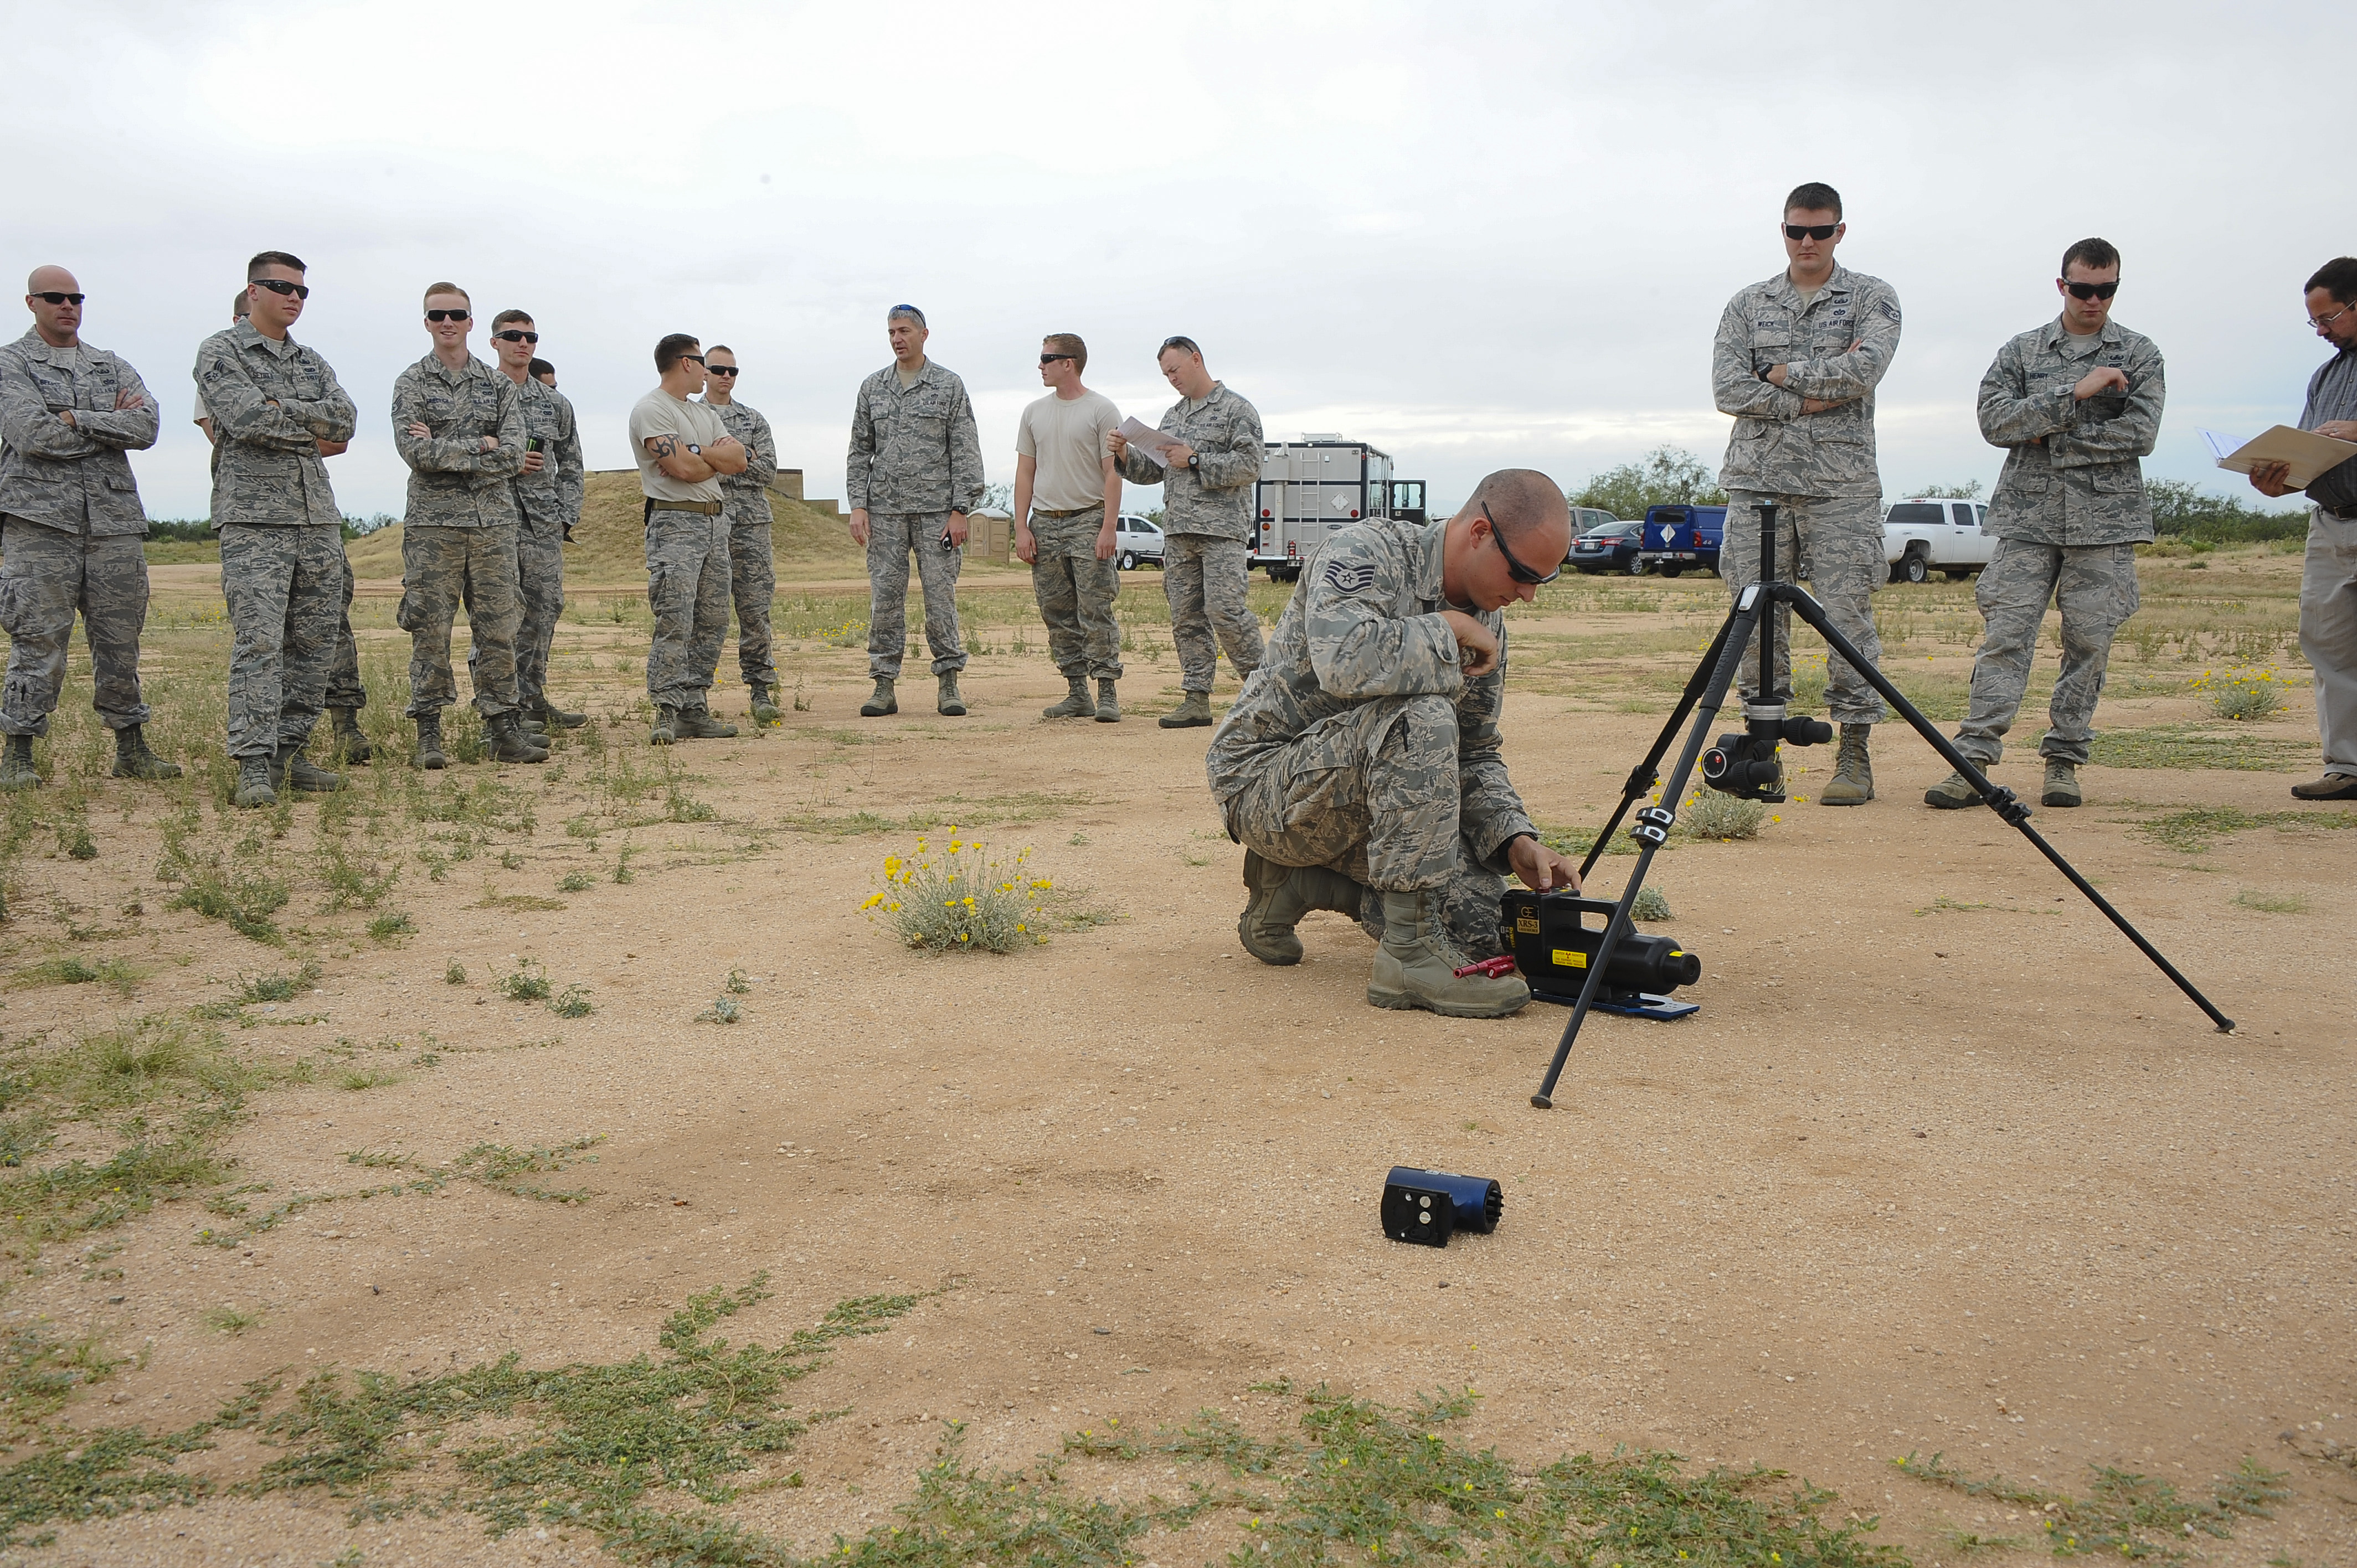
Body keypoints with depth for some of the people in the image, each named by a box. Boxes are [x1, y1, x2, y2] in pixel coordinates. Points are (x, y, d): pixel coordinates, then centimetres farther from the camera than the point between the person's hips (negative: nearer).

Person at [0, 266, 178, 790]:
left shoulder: (113, 368, 17)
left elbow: (147, 427, -1)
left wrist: (77, 420, -10)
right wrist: (111, 423, -3)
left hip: (114, 520, 4)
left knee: (120, 639, 7)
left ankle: (131, 750, 15)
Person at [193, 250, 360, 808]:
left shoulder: (312, 362, 20)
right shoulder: (220, 351, 3)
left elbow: (346, 419, 2)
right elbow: (246, 419, -14)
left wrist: (282, 412, -8)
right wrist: (314, 431, -3)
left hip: (318, 516, 6)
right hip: (254, 516, -6)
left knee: (314, 646, 5)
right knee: (259, 642, -12)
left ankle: (289, 752, 13)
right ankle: (253, 767, -11)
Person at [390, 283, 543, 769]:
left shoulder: (498, 384, 11)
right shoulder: (411, 383, 4)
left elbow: (514, 455, -2)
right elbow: (415, 452, -11)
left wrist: (445, 451, -8)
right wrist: (481, 447, -9)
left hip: (494, 522, 2)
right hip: (432, 523, -2)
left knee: (498, 629, 3)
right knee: (431, 631, -1)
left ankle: (505, 729, 8)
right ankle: (429, 734, 5)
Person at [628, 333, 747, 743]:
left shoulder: (705, 414, 21)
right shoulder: (651, 410, -6)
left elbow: (739, 460, 7)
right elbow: (683, 469, -17)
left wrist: (696, 455, -8)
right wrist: (718, 455, 2)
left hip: (715, 522, 9)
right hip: (675, 522, -9)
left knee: (712, 621, 6)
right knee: (675, 622, -14)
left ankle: (693, 710, 9)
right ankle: (667, 714, -14)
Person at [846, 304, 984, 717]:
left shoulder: (949, 386, 3)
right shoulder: (872, 388, 11)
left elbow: (965, 452, -1)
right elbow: (860, 451, 12)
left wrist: (960, 510, -9)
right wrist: (858, 505, 1)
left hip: (936, 509, -2)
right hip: (885, 511, 3)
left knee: (941, 595, -2)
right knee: (885, 598, 1)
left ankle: (948, 685, 6)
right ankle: (884, 686, 6)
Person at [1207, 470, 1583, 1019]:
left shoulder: (1486, 621, 6)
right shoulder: (1367, 551, -17)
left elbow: (1474, 754, 9)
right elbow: (1346, 662, -38)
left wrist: (1517, 840, -8)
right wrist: (1449, 631, -23)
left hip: (1362, 793, 8)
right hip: (1261, 779, -8)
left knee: (1480, 908, -11)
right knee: (1420, 717, -33)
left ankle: (1296, 882, 10)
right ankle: (1416, 952, -26)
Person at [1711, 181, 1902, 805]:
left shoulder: (1872, 298, 7)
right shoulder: (1748, 305, 13)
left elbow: (1864, 370, -12)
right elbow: (1728, 388, -1)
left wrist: (1783, 372, -5)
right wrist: (1810, 400, -8)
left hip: (1842, 485, -2)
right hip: (1757, 482, 2)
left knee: (1847, 617, -5)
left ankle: (1855, 757, 1)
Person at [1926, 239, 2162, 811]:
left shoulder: (2139, 355, 8)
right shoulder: (2020, 352, 10)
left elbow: (2140, 434, -4)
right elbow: (1994, 421, -5)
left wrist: (2049, 439, -6)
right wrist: (2076, 393, -12)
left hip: (2105, 522, 0)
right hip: (2027, 520, 0)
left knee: (2090, 643, 1)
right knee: (2005, 635, -7)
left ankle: (2064, 762, 10)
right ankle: (1974, 761, -10)